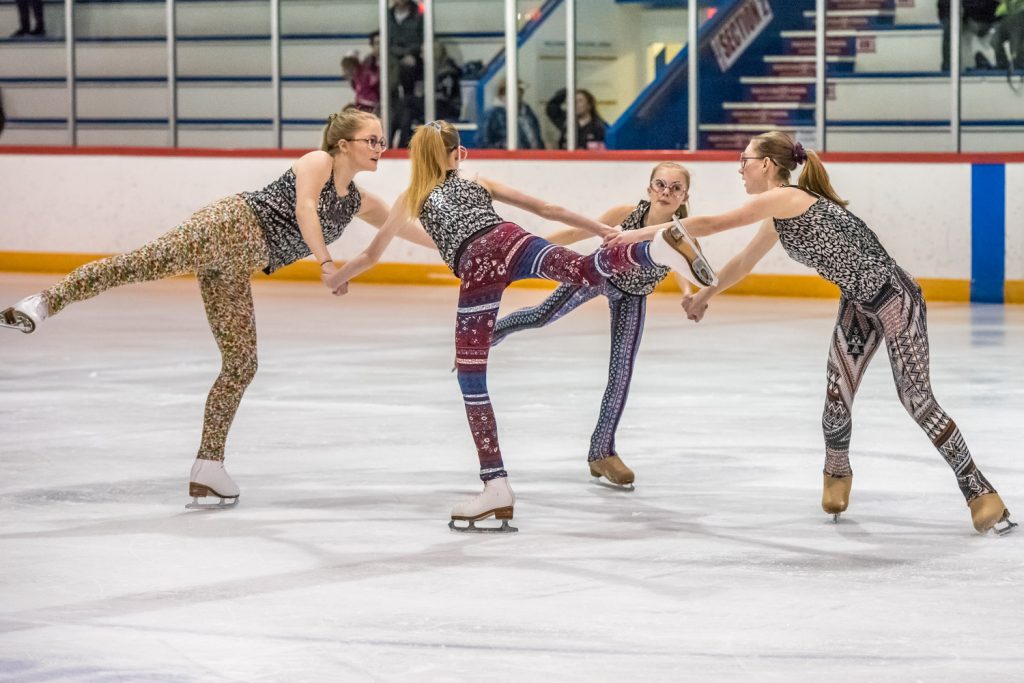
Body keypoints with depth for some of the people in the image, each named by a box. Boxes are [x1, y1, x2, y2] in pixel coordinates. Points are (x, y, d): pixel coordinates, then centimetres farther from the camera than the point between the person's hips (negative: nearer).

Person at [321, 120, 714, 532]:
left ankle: (497, 486, 4)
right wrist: (603, 230, 36)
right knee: (584, 271, -26)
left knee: (471, 379, 6)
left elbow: (373, 254, 41)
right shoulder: (479, 184, 34)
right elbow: (545, 209, 33)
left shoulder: (413, 199, 32)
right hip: (507, 240, 1)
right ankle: (651, 250, -59)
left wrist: (336, 278, 58)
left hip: (474, 267, -1)